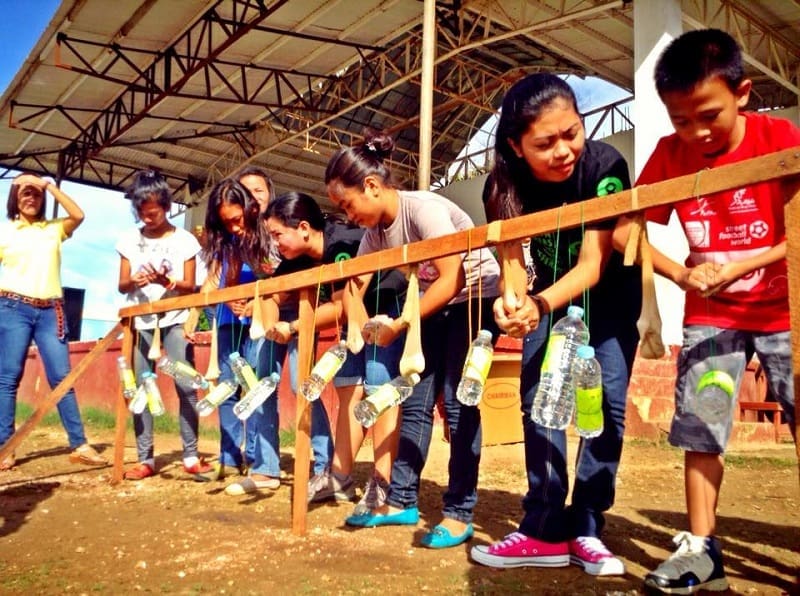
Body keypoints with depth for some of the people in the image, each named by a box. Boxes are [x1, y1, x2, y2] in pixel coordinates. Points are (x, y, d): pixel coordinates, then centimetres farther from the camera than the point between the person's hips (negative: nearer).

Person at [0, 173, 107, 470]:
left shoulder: (54, 228, 14)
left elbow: (78, 215, -4)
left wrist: (48, 185, -1)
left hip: (50, 311, 2)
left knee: (62, 377, -1)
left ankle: (79, 445, 0)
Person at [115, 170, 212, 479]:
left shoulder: (185, 240, 1)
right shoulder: (128, 240, 8)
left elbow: (189, 286, 0)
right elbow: (122, 285, 9)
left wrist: (167, 281, -19)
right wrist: (134, 281, -13)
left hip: (175, 320, -2)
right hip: (141, 322, 3)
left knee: (186, 386, -7)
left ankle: (191, 456, 0)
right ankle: (144, 458, 8)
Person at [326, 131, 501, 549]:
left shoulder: (424, 208, -25)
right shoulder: (376, 231, -2)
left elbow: (452, 281, -29)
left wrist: (398, 325, -29)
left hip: (476, 300, -7)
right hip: (436, 307, 8)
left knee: (458, 402, -11)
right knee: (415, 402, 4)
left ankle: (460, 513, -1)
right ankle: (401, 502, 14)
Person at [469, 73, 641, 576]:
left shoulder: (605, 166, -31)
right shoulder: (504, 185, -22)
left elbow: (592, 265, -32)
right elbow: (514, 259, -21)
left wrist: (540, 304, -50)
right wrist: (514, 302, -45)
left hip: (610, 296, -2)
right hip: (550, 295, 3)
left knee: (606, 403, -11)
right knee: (538, 400, -8)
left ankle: (586, 528, 3)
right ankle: (545, 530, 0)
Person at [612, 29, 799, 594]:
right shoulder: (670, 154, -8)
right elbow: (625, 231, -7)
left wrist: (738, 266, -27)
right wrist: (680, 273, -20)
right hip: (709, 313, 2)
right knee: (700, 427, -1)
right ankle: (702, 548, 11)